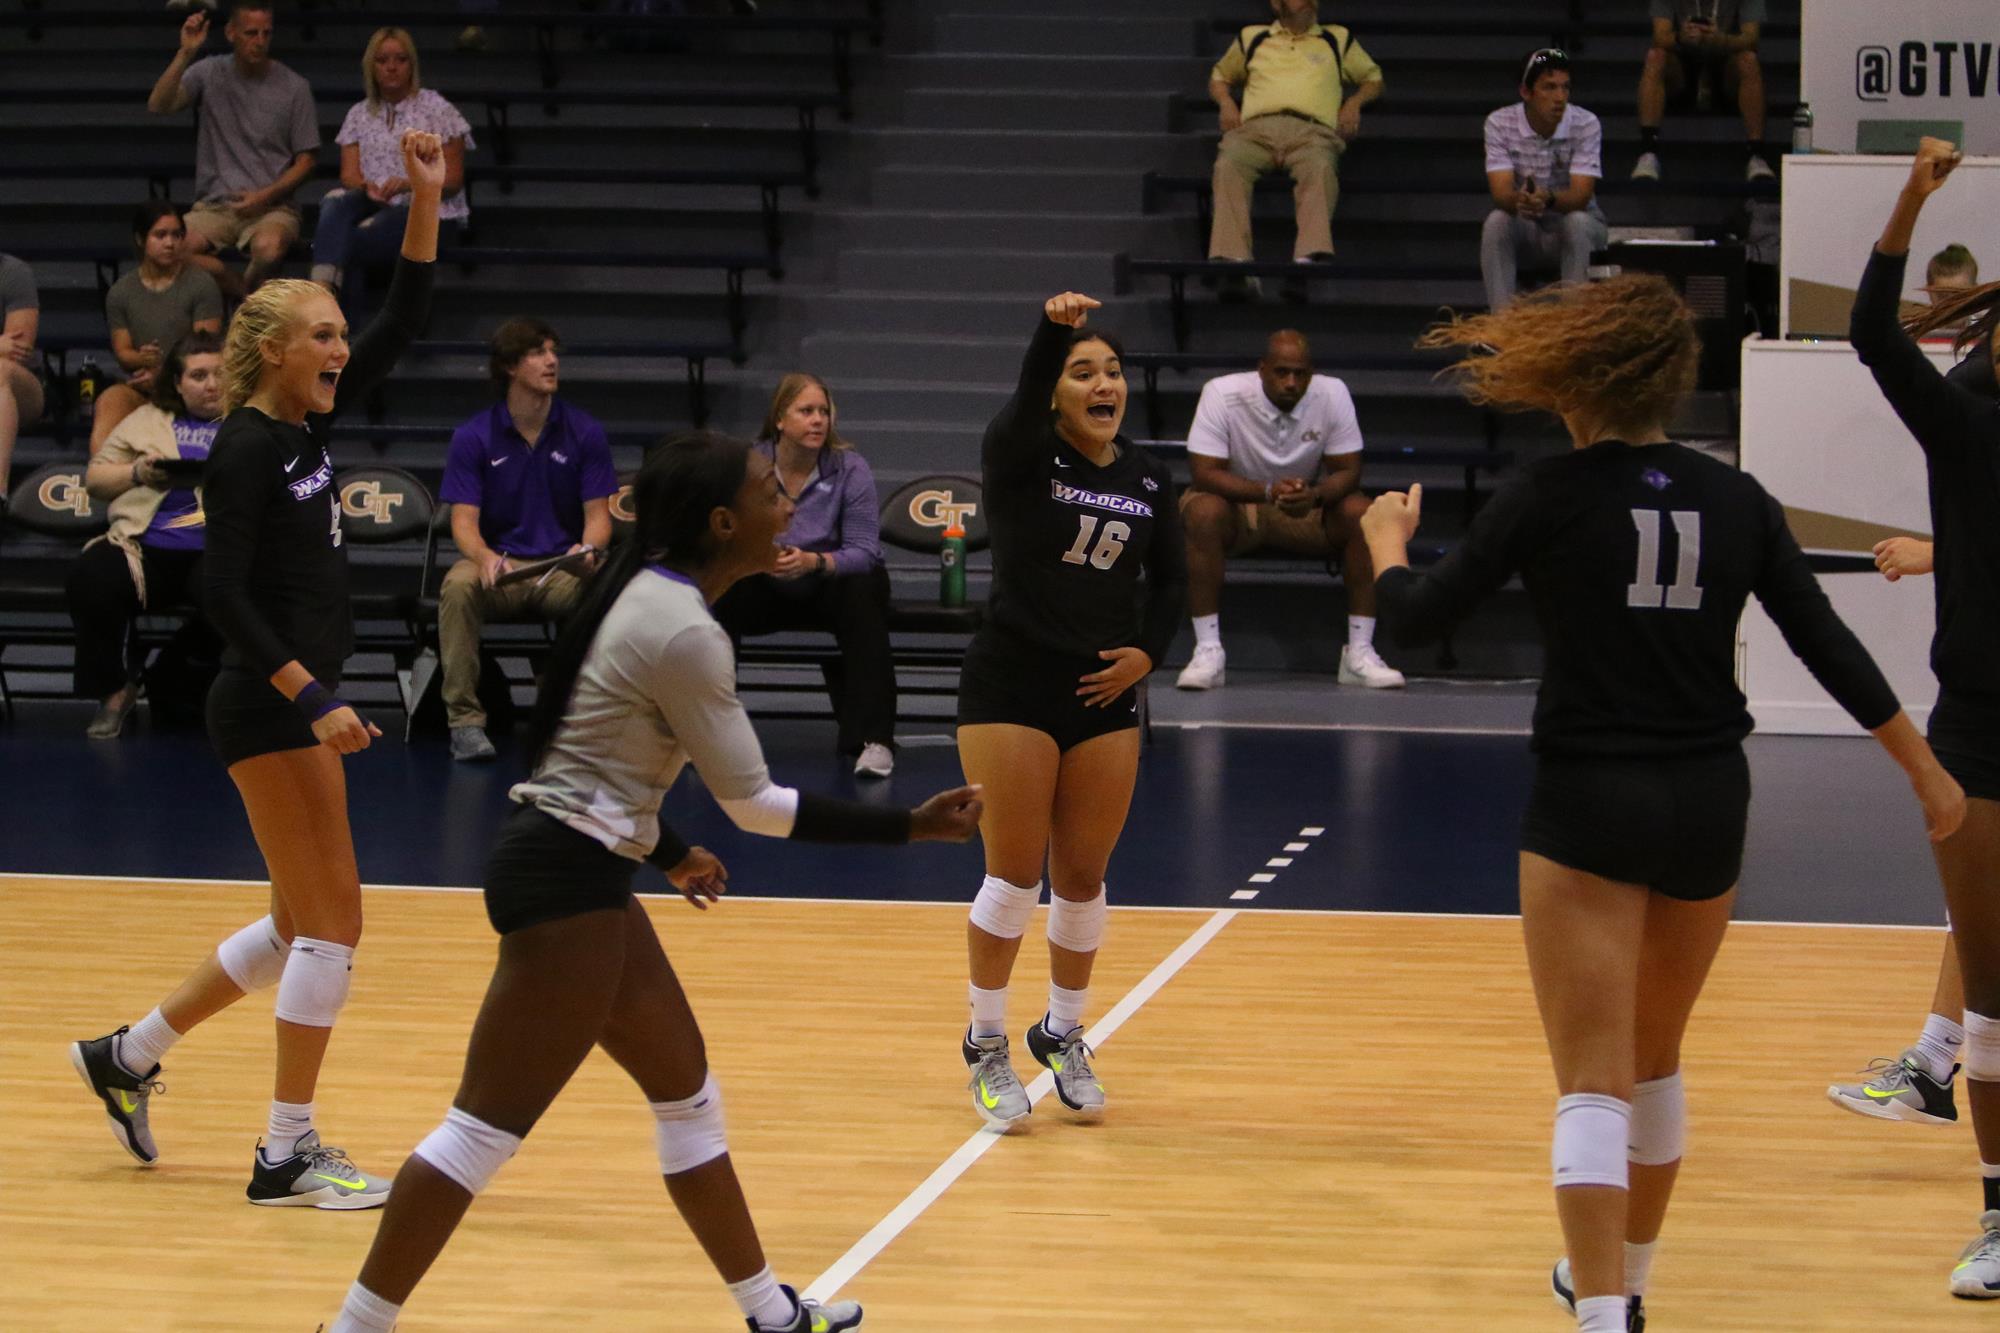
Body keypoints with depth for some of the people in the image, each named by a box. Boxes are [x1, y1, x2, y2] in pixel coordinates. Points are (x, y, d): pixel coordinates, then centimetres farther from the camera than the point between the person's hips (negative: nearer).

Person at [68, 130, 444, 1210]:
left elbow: (402, 324, 13)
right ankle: (286, 1157, 1)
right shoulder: (246, 450, -14)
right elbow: (224, 594, -20)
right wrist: (312, 696, -25)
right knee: (328, 921, -6)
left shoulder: (304, 428, 10)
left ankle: (128, 1057, 29)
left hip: (295, 706, 9)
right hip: (268, 710, -9)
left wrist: (427, 201, 4)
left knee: (304, 927, 16)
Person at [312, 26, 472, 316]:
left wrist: (409, 183, -18)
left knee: (354, 240, -33)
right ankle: (324, 289, -52)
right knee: (336, 203, -34)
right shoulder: (359, 114, 17)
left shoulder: (437, 109, 5)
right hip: (374, 205, 3)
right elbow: (349, 174, 9)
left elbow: (453, 178, 0)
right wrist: (366, 187, -16)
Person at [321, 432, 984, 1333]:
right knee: (488, 1127, -7)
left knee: (687, 1092, 18)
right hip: (563, 885, -11)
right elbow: (754, 804, -16)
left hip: (583, 876, 11)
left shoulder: (649, 591, 9)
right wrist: (909, 828, -12)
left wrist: (668, 853, 34)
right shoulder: (685, 634, -19)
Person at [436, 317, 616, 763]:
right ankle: (465, 718, -28)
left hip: (565, 567, 0)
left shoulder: (585, 432, 1)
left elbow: (598, 514, 0)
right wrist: (484, 557, -30)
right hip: (496, 565, 0)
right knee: (458, 586, -34)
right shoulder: (473, 437, -2)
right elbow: (464, 521, -6)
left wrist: (588, 550, -24)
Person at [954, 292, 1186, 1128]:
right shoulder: (1019, 457, -8)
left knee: (1083, 878, 8)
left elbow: (1170, 577, 16)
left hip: (1105, 695, 4)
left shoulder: (1146, 479, 6)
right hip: (1011, 688, -4)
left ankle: (1064, 1035, 27)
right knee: (1014, 874, -2)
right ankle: (987, 1045, 14)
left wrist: (1148, 652, -1)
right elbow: (1022, 404, -30)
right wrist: (1050, 331, -49)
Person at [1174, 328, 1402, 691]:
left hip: (1310, 504, 2)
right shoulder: (1222, 394, -22)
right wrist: (1268, 492, -39)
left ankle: (1360, 651, -20)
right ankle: (1208, 650, -29)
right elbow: (1204, 472, -24)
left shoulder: (1332, 395, -16)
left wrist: (1314, 495, -36)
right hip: (1238, 501, -2)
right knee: (1204, 512, -36)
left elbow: (1348, 471, -13)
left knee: (1363, 514, -26)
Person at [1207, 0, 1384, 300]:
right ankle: (1232, 262, -52)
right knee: (1229, 166, -37)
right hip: (1255, 128, 1)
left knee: (1320, 168, -40)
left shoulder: (1338, 39, 32)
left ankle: (1311, 258, -61)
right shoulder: (1252, 38, 33)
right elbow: (1219, 76, 41)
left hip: (1311, 130, -1)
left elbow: (1373, 77, 36)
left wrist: (1354, 102, 13)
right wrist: (1226, 102, 16)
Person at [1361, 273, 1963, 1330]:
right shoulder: (1736, 500, 3)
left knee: (1593, 1084, -7)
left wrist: (1386, 541, 16)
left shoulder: (1551, 497, -9)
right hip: (1710, 806, 5)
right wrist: (1927, 771, 13)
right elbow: (1830, 649, 3)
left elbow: (1416, 620, -6)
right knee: (1655, 1063, 23)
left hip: (1589, 809, -5)